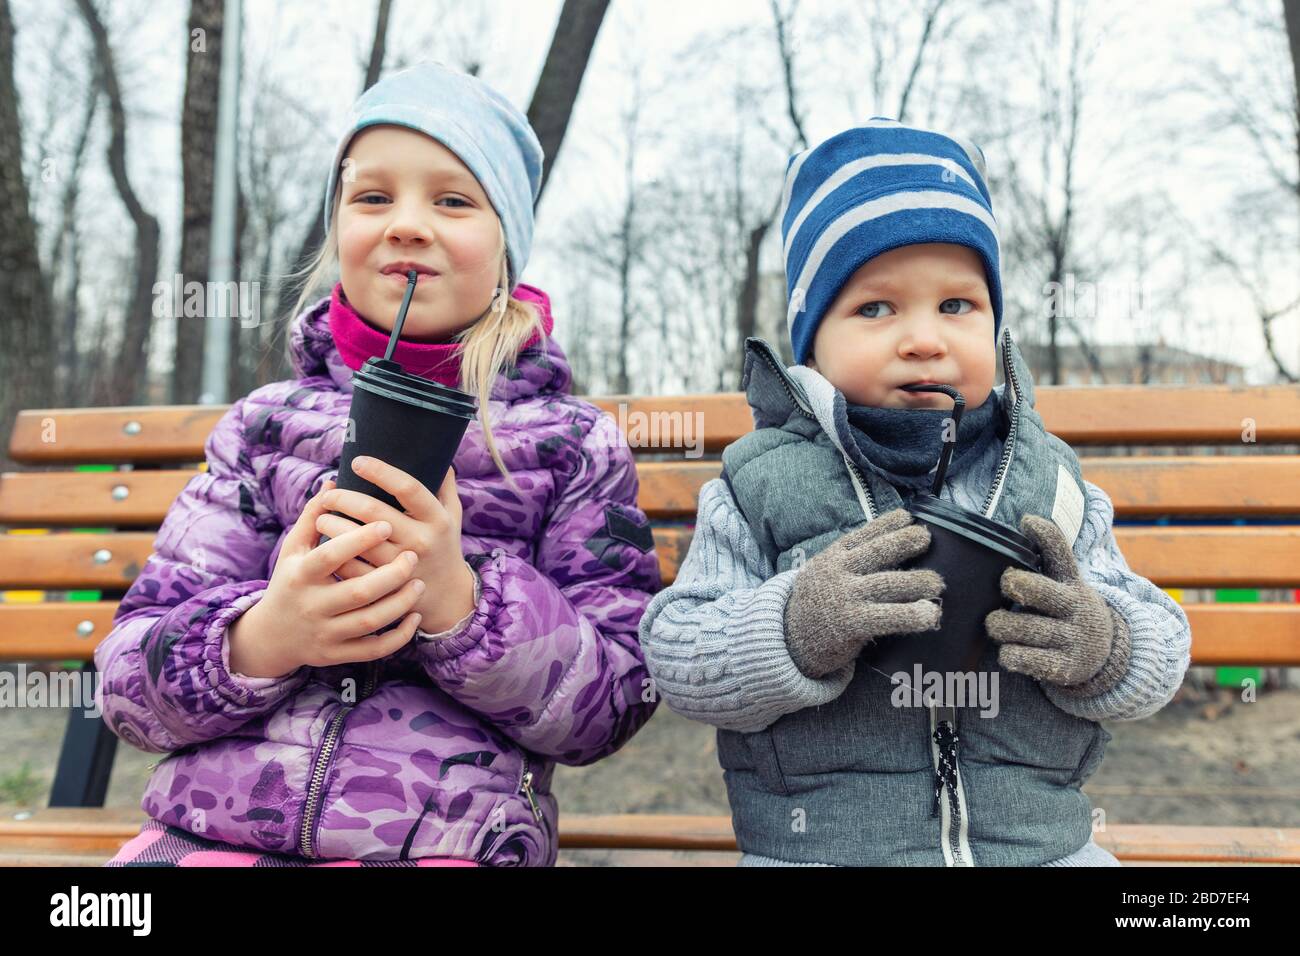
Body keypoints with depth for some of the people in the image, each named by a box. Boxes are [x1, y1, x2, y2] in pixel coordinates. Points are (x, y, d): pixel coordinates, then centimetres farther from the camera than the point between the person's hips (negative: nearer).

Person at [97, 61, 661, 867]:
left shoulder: (575, 441, 7)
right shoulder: (266, 423, 11)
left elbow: (614, 705, 2)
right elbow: (132, 684, 8)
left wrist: (455, 599, -15)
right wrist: (264, 638, -14)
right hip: (208, 827, 2)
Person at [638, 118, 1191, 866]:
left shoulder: (1052, 482, 1)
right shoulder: (760, 488, -7)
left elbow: (1161, 644, 2)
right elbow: (676, 658, -12)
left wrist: (1101, 644, -20)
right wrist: (797, 630, -29)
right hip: (813, 843, -2)